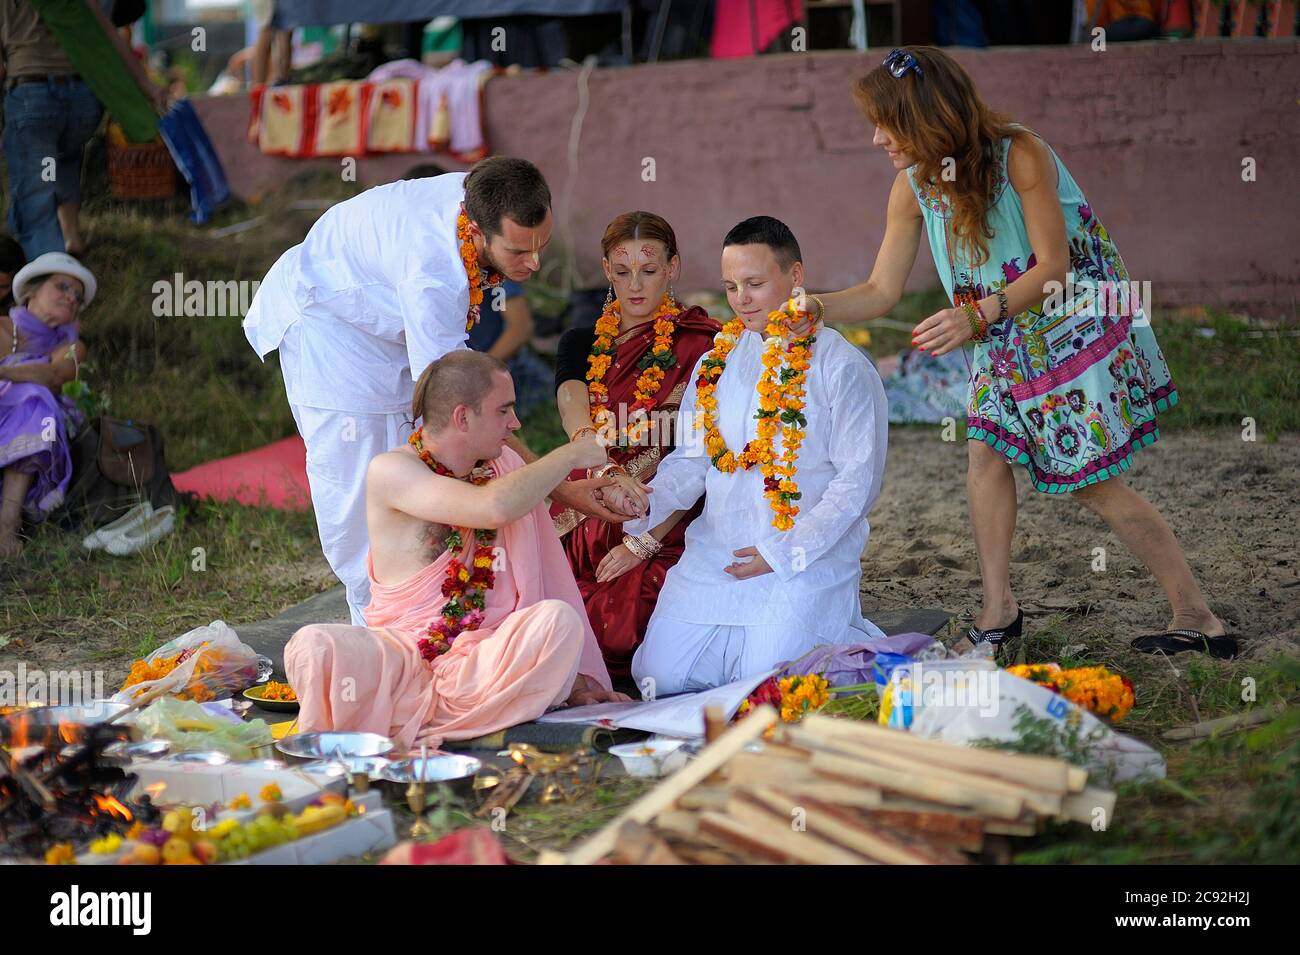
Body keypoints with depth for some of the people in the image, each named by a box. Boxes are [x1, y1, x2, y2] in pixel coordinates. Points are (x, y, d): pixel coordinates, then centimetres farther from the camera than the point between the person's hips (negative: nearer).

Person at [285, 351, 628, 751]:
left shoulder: (506, 466, 12)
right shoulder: (391, 471, -6)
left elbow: (547, 576, 12)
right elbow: (495, 508, -22)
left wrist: (577, 673, 6)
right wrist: (570, 455, -9)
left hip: (480, 661, 5)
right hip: (402, 656, -5)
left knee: (559, 618, -29)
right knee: (315, 646, -33)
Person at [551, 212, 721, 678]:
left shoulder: (701, 345, -1)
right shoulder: (581, 344, 12)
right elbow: (576, 420, -8)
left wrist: (642, 541, -16)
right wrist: (607, 475, -32)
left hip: (666, 530, -4)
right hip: (586, 521, 4)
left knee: (614, 628, -28)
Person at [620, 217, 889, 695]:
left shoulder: (842, 368, -5)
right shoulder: (716, 362, 12)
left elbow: (859, 477, -9)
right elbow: (690, 459, 12)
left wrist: (786, 552, -14)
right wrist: (647, 503, -10)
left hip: (805, 562, -5)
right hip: (713, 559, 5)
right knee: (659, 677, -3)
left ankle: (854, 638, 13)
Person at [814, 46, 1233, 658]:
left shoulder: (1021, 155, -24)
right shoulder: (913, 186, -5)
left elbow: (1053, 267, -23)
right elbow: (880, 293, -2)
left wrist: (976, 316, -33)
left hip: (1078, 326, -6)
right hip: (1008, 341, 7)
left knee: (1096, 485, -5)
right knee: (986, 452, -6)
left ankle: (1198, 619, 4)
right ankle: (998, 612, 6)